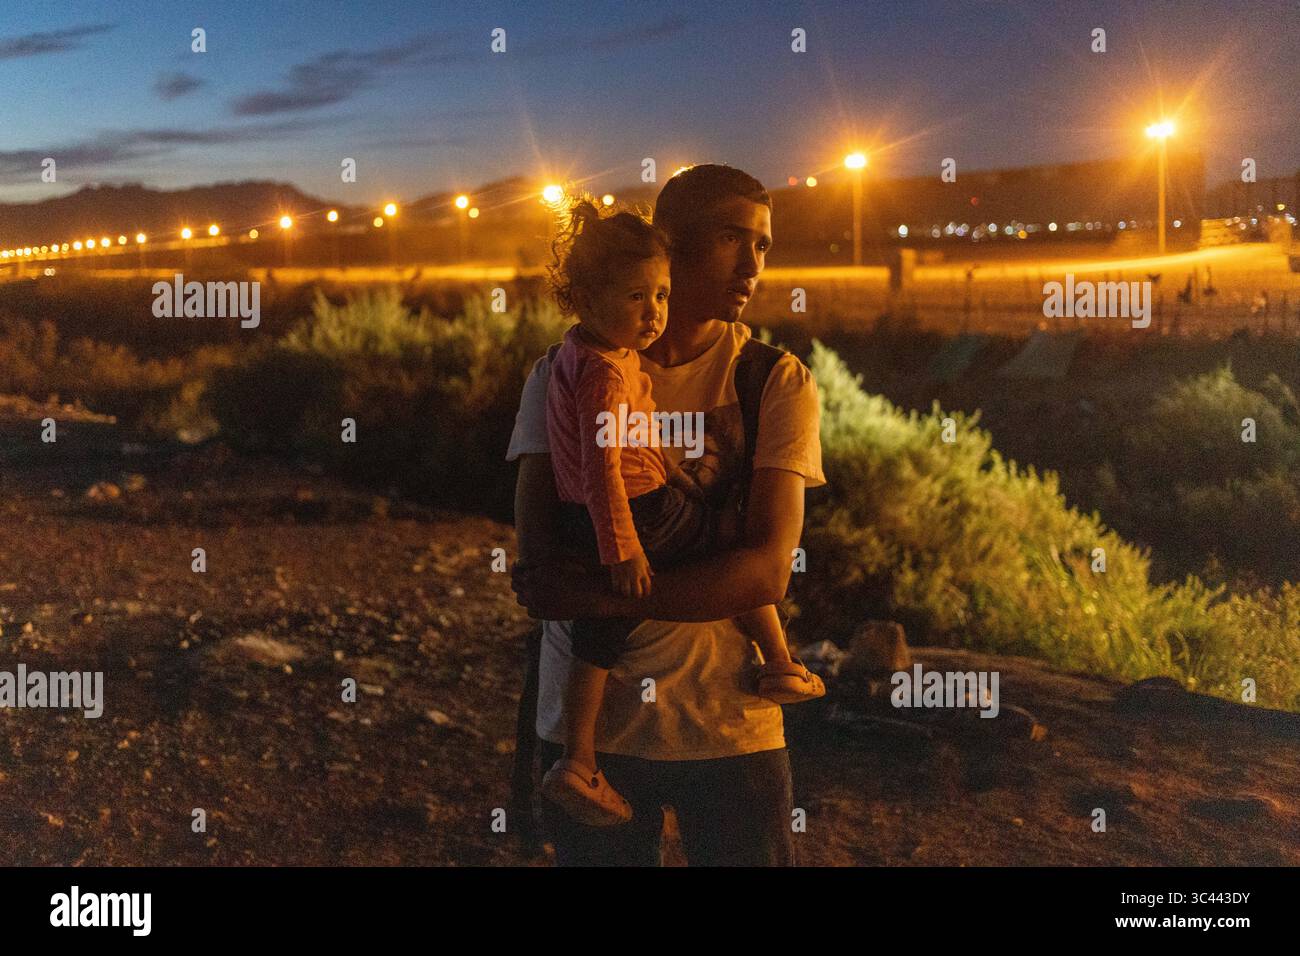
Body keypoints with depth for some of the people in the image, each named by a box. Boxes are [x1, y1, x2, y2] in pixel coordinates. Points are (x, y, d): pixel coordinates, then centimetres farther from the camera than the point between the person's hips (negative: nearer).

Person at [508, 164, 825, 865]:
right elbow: (537, 552, -9)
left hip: (729, 727, 0)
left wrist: (598, 597, -23)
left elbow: (767, 569, -12)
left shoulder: (779, 383, -1)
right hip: (585, 721, 1)